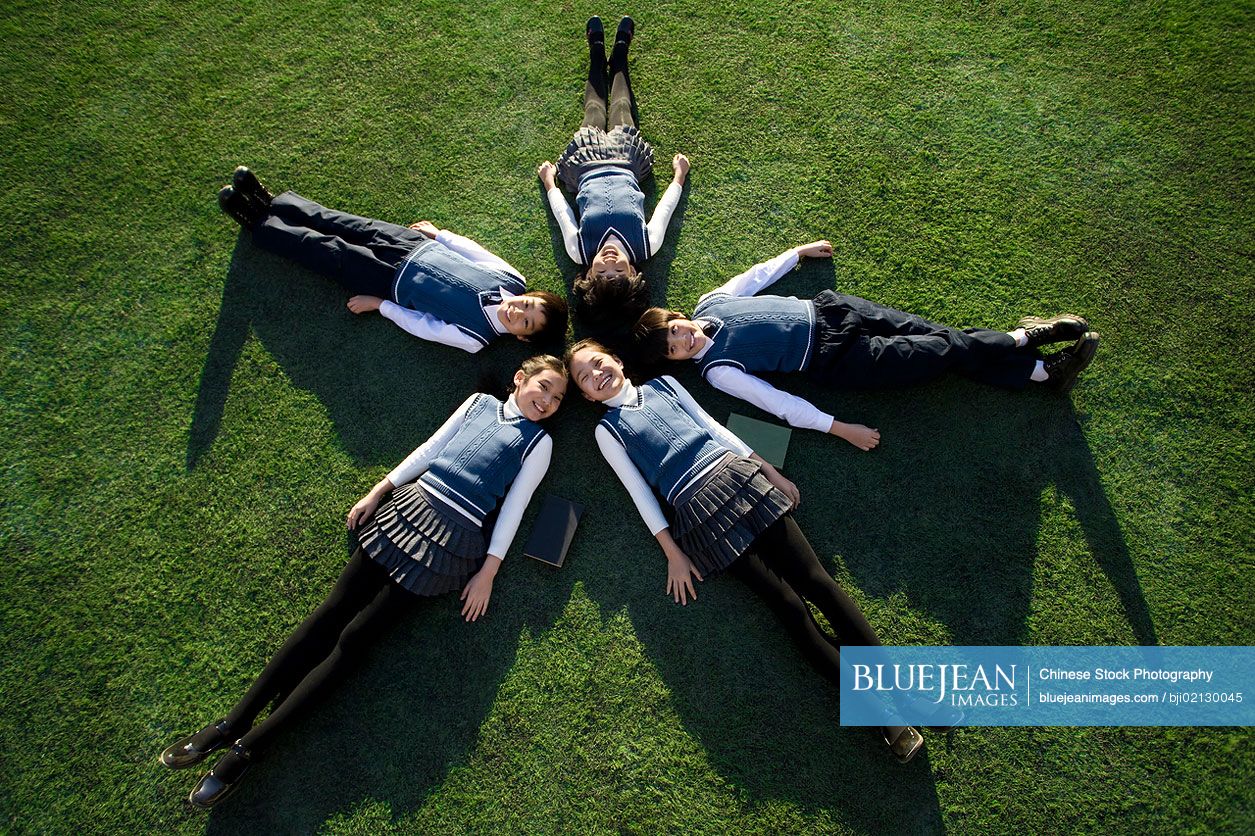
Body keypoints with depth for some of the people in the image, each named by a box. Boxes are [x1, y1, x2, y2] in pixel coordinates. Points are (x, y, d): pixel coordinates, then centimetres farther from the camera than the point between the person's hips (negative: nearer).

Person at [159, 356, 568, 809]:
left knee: (355, 635, -5)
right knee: (332, 611, -1)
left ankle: (250, 746, 3)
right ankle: (233, 722, 9)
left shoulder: (539, 442, 4)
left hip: (452, 540, -3)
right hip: (407, 506, 4)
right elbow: (428, 450, 14)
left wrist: (488, 572, -4)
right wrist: (377, 491, 9)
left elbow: (514, 507, 0)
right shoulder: (480, 402, 14)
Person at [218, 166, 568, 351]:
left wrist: (379, 304, -11)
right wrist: (439, 233, 8)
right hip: (418, 246, 4)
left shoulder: (474, 339, -28)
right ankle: (269, 201, 34)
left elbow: (421, 325, -18)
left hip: (394, 284, -4)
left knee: (329, 252, 3)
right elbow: (474, 250, -1)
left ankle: (258, 224, 29)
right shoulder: (512, 279, -18)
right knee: (346, 226, 9)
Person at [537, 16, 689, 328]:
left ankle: (597, 52, 53)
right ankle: (619, 51, 53)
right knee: (621, 108, 20)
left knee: (594, 110, 20)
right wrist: (679, 173, -4)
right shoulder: (647, 246, -40)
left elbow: (561, 211, -21)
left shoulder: (580, 251, -40)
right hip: (627, 163, 1)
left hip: (586, 167, 0)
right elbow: (666, 206, -21)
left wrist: (549, 179, -3)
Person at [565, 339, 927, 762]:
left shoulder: (663, 383, 19)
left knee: (815, 579, -6)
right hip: (699, 510, -3)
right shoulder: (607, 430, 9)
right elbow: (640, 493, 4)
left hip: (739, 475, 4)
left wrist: (772, 471, 14)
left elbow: (715, 427, 17)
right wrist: (673, 554, -1)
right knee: (789, 606, -8)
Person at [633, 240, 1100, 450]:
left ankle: (1025, 337, 19)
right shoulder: (716, 371, -14)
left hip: (824, 310, 5)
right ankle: (1045, 370, 12)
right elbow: (779, 404, -17)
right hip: (832, 362, -5)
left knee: (931, 333, -2)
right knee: (938, 355, -7)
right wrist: (839, 428, -18)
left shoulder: (708, 303, 0)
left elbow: (755, 277, 17)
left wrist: (798, 252, 22)